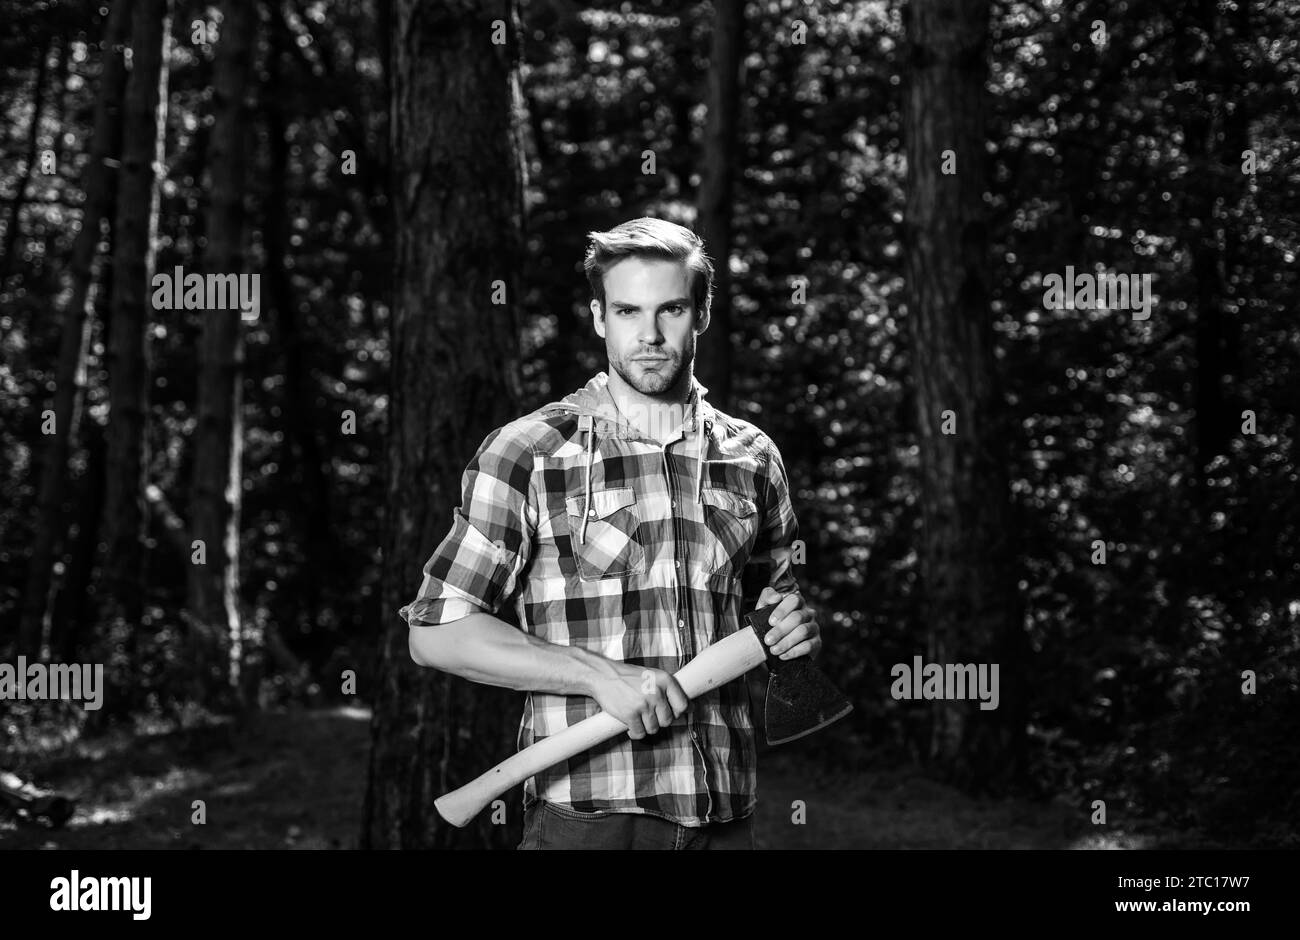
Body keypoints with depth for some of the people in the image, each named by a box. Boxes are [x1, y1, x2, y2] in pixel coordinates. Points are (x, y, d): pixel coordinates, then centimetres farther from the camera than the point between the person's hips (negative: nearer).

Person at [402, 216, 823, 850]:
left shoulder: (752, 458, 9)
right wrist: (599, 675, -16)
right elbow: (437, 632, -7)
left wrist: (794, 633, 0)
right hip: (585, 815, -4)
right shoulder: (527, 454, -3)